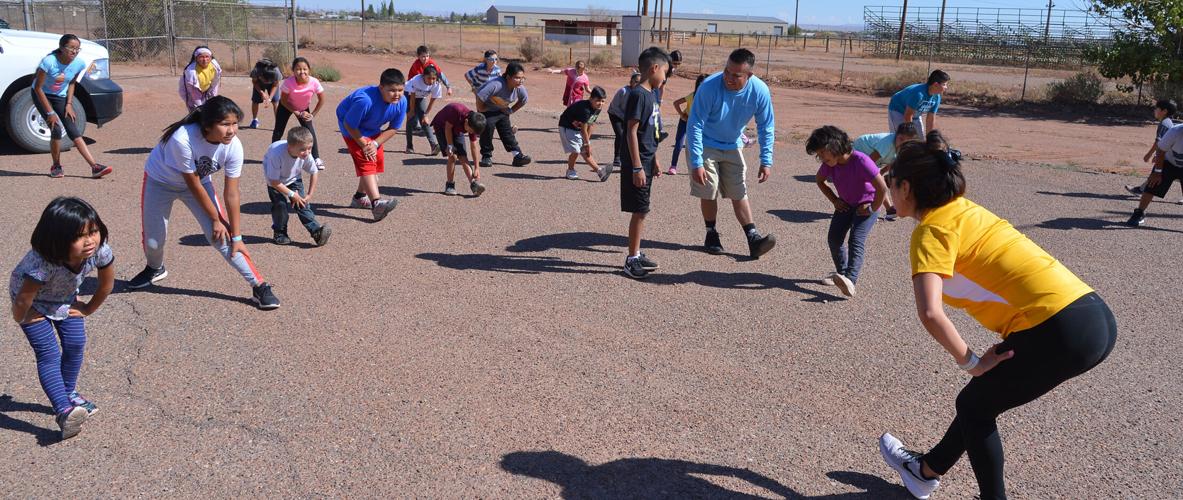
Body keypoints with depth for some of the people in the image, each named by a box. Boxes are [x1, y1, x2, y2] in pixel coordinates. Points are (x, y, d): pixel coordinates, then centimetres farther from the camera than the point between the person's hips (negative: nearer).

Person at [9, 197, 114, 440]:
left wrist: (88, 309, 0)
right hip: (33, 303, -4)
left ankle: (69, 393, 24)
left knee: (76, 343, 0)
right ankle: (64, 410, -19)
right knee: (49, 353, -13)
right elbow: (22, 299, -28)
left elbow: (107, 284, -11)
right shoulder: (42, 264, -44)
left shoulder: (101, 251, -31)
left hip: (65, 298, 5)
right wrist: (20, 319, -9)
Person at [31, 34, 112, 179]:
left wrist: (69, 104, -4)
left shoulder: (79, 64, -15)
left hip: (61, 97, 4)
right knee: (57, 130, -16)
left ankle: (95, 167, -15)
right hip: (42, 96, -4)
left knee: (74, 132, -6)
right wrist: (50, 112, -20)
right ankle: (56, 167, 3)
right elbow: (37, 87, -20)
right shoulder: (49, 62, -29)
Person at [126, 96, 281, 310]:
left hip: (200, 181, 2)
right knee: (153, 240, 3)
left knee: (221, 236, -12)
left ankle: (259, 286, -6)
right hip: (159, 181, -2)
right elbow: (193, 185, -26)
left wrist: (236, 237, -18)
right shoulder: (183, 139, -39)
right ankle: (155, 269, 39)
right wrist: (215, 219, -17)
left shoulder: (233, 146, -28)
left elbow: (231, 194, -21)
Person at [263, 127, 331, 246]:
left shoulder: (306, 154, -29)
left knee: (302, 202, -9)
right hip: (275, 180, -3)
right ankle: (280, 233, 5)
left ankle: (316, 230, -10)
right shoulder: (278, 154, -41)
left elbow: (314, 172, -9)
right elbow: (274, 181, -32)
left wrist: (310, 195, -10)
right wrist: (292, 194, -27)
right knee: (280, 204, -14)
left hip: (293, 178, 3)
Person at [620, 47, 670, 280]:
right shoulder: (638, 94, -16)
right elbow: (632, 132, -19)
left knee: (641, 211, 14)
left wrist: (655, 161, 22)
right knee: (639, 211, -4)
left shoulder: (651, 94, 13)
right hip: (637, 163, -9)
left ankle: (636, 254, 23)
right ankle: (632, 260, 4)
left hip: (646, 162, 9)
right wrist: (637, 167, -20)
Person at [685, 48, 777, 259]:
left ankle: (753, 239, 3)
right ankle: (711, 235, 18)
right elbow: (694, 125, -27)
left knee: (739, 193, 2)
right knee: (709, 192, -1)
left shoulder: (760, 91, -20)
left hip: (732, 147, 3)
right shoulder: (710, 87, -30)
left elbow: (766, 128, -6)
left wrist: (766, 161, -9)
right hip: (704, 144, -3)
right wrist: (696, 163, -30)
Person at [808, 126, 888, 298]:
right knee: (834, 239, 1)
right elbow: (820, 180, 12)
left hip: (865, 206, -7)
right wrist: (834, 200, 4)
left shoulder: (860, 161, -32)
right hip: (845, 205, 7)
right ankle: (841, 272, 23)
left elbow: (882, 187, -32)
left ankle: (850, 281, -32)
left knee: (856, 241, -21)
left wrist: (872, 208, -21)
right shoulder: (829, 164, -11)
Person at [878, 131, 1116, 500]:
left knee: (974, 406, 14)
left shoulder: (932, 229, -9)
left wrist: (971, 363, -9)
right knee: (981, 395, 24)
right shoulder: (965, 209, 17)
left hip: (1060, 330, -9)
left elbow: (930, 314, -23)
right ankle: (927, 470, 42)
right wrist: (1008, 344, 18)